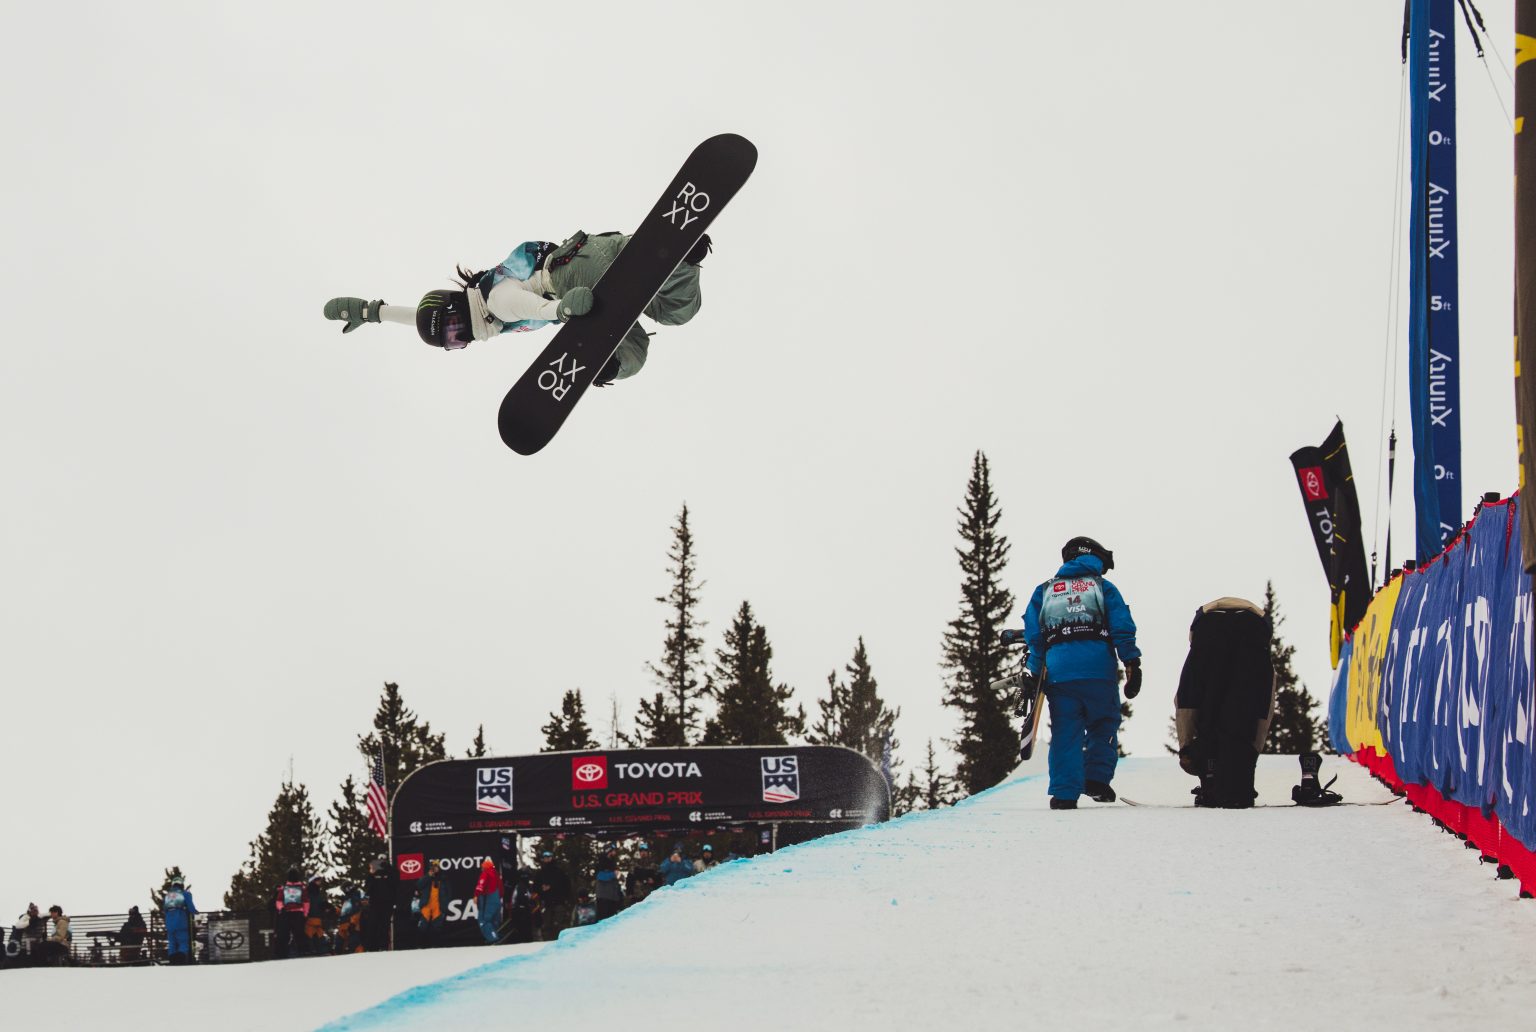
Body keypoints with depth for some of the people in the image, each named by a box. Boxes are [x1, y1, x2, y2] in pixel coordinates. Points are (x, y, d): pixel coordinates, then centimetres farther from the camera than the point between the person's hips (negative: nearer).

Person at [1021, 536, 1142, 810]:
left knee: (1065, 734, 2)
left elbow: (1033, 636, 12)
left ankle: (1065, 794, -5)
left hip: (1058, 671, 2)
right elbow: (1122, 627, 1)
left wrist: (1035, 673, 13)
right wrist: (1132, 664, -1)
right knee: (1104, 726, 14)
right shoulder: (1102, 586, 14)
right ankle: (1098, 779, 1)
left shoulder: (1044, 591, 20)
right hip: (1099, 671, -2)